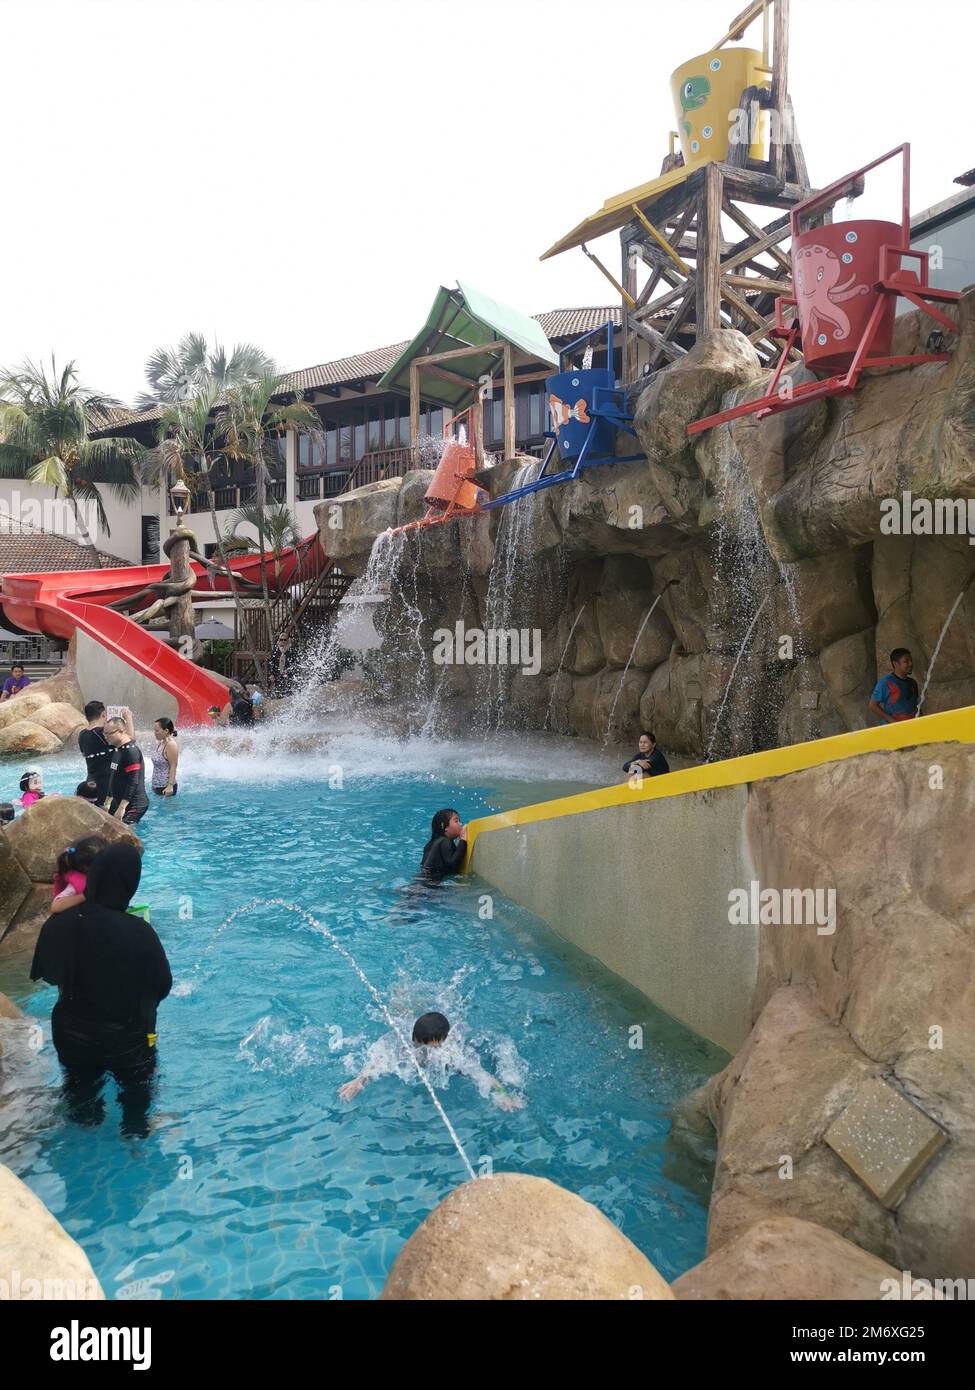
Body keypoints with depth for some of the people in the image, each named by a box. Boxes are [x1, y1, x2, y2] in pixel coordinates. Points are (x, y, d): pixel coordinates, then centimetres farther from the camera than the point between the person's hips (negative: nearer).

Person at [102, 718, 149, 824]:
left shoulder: (131, 751, -18)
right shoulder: (116, 749, 12)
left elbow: (133, 782, -24)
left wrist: (122, 807, -26)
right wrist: (107, 802, 23)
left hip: (134, 806, -10)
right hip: (118, 803, 10)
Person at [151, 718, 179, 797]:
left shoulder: (171, 744, -16)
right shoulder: (160, 743, 11)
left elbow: (173, 766, -19)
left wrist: (170, 786, -23)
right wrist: (154, 784, 22)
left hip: (165, 788, -9)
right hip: (157, 786, 9)